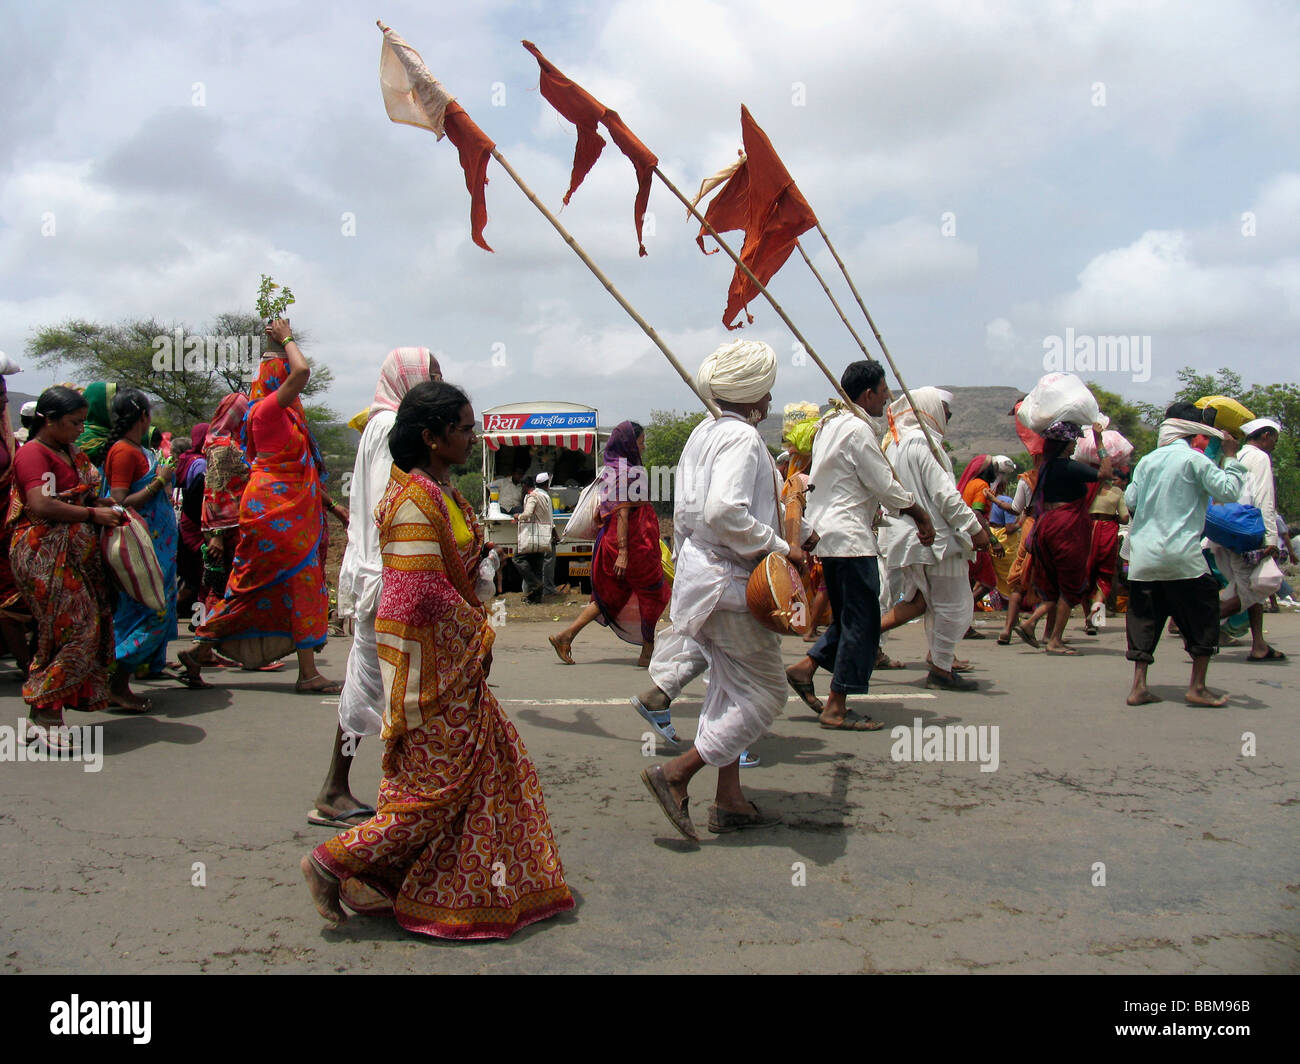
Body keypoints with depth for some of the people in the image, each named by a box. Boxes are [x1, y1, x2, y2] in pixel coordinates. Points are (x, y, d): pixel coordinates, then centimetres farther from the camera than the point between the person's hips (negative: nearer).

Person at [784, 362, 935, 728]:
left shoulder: (830, 424, 15)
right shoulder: (858, 429, -15)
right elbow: (886, 487, -14)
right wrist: (921, 515, 0)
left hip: (826, 531, 10)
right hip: (850, 536, -10)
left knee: (849, 617, 19)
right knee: (861, 622, -2)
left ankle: (805, 666, 14)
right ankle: (836, 708, 1)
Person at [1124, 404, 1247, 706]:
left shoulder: (1147, 461, 12)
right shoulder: (1193, 459, -4)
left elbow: (1130, 499, 9)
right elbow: (1227, 489, -8)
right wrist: (1231, 457, 3)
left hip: (1143, 555, 5)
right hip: (1181, 556, -5)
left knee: (1145, 618, 9)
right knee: (1203, 615, 8)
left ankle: (1138, 686, 3)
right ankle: (1197, 687, 8)